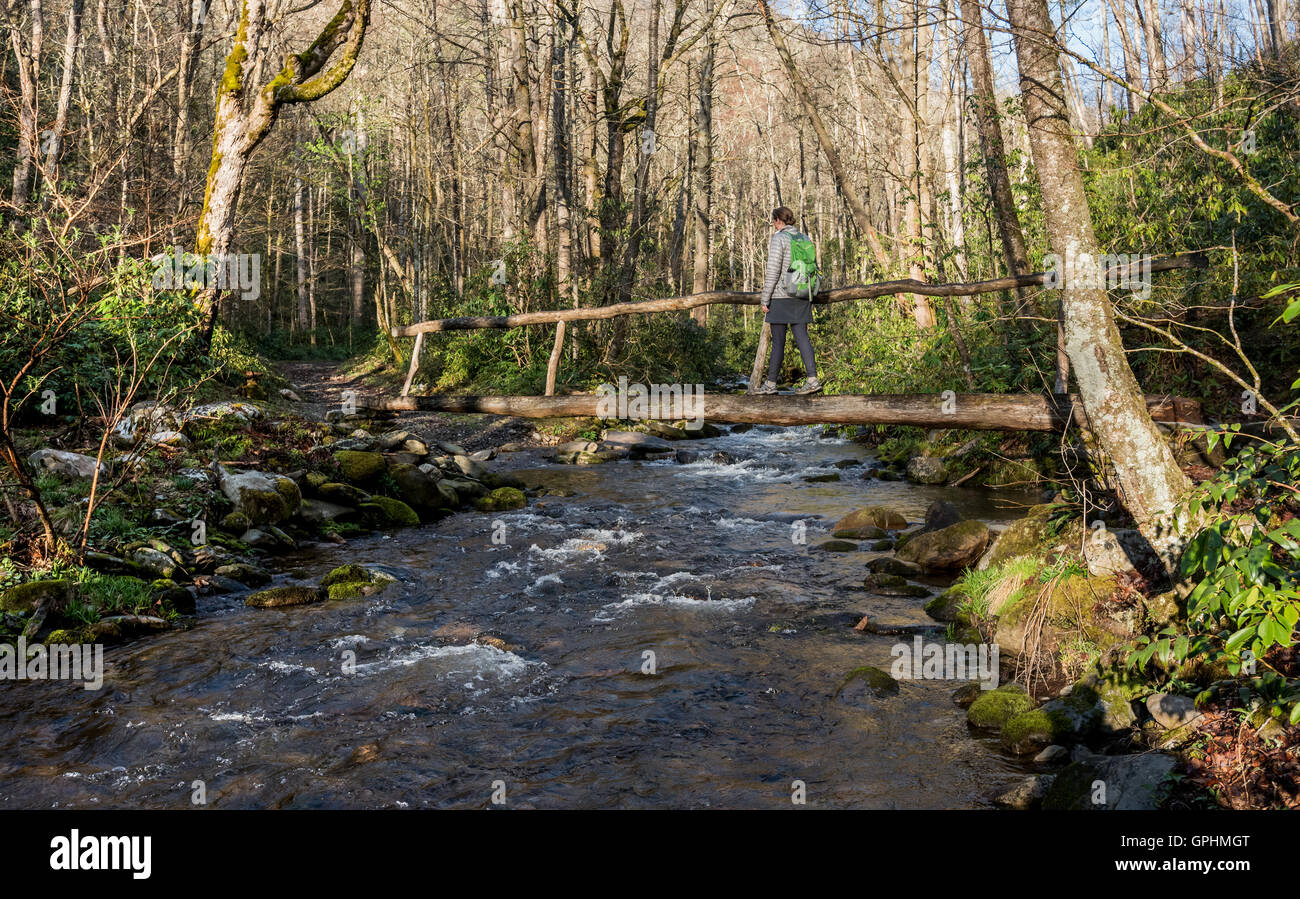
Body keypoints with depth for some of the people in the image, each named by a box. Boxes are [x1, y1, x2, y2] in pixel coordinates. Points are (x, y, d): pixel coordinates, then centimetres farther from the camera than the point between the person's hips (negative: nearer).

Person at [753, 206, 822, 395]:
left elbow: (773, 271, -15)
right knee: (802, 337, 5)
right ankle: (812, 380, -4)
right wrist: (809, 298, 21)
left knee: (778, 341, -1)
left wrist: (765, 300, -11)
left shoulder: (778, 239, -10)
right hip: (802, 297, 7)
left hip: (781, 296, -7)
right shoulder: (804, 239, 12)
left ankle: (770, 383, 7)